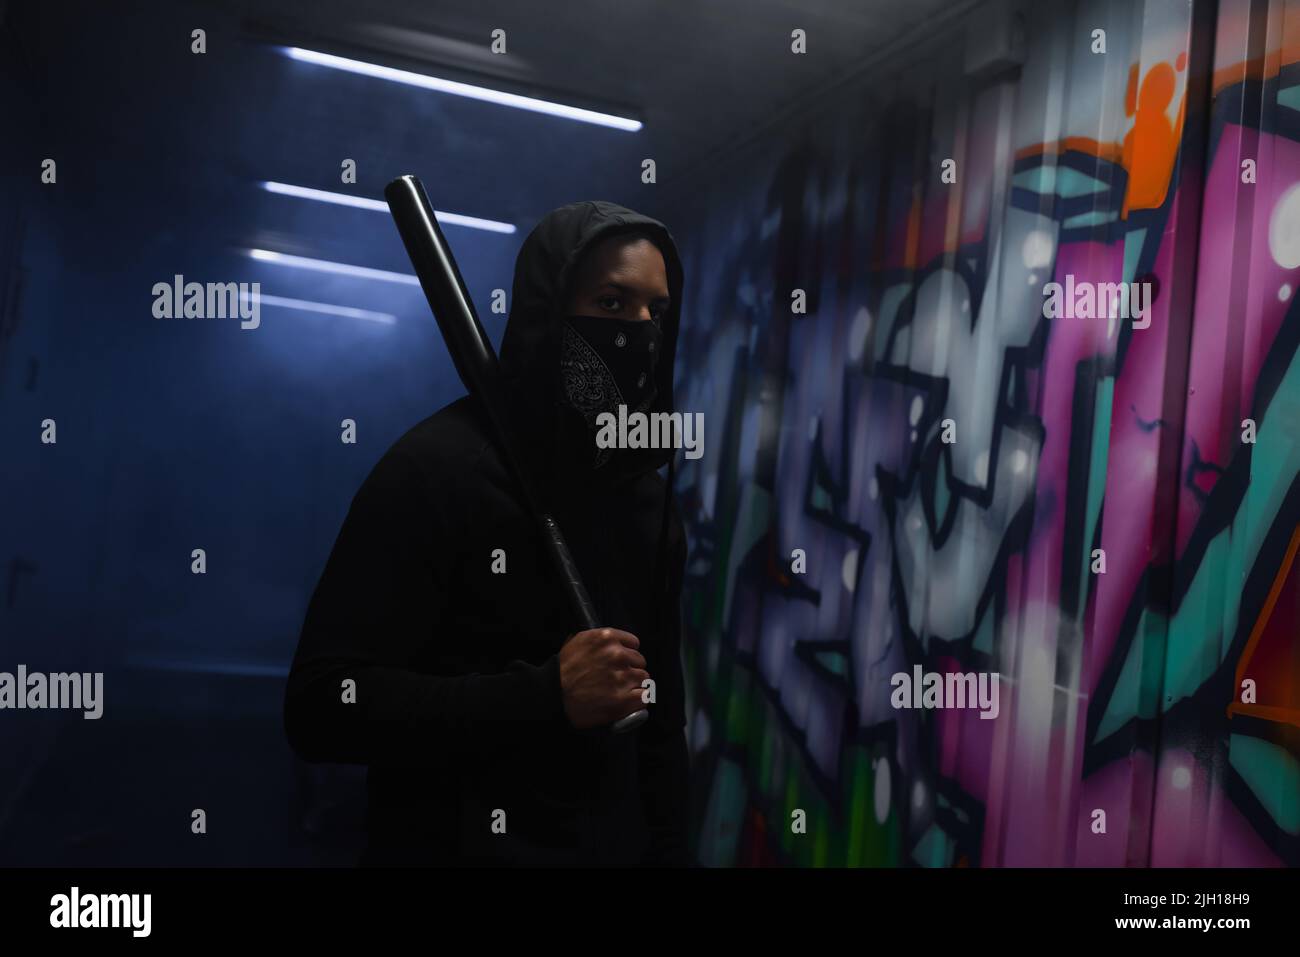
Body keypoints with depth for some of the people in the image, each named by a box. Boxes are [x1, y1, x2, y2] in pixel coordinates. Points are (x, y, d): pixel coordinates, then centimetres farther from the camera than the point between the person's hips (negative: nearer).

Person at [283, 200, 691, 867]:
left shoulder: (650, 497, 3)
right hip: (454, 846, -6)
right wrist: (546, 697, -27)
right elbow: (322, 707, -21)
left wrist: (669, 853, 5)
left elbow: (661, 717, 10)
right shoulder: (438, 467, -16)